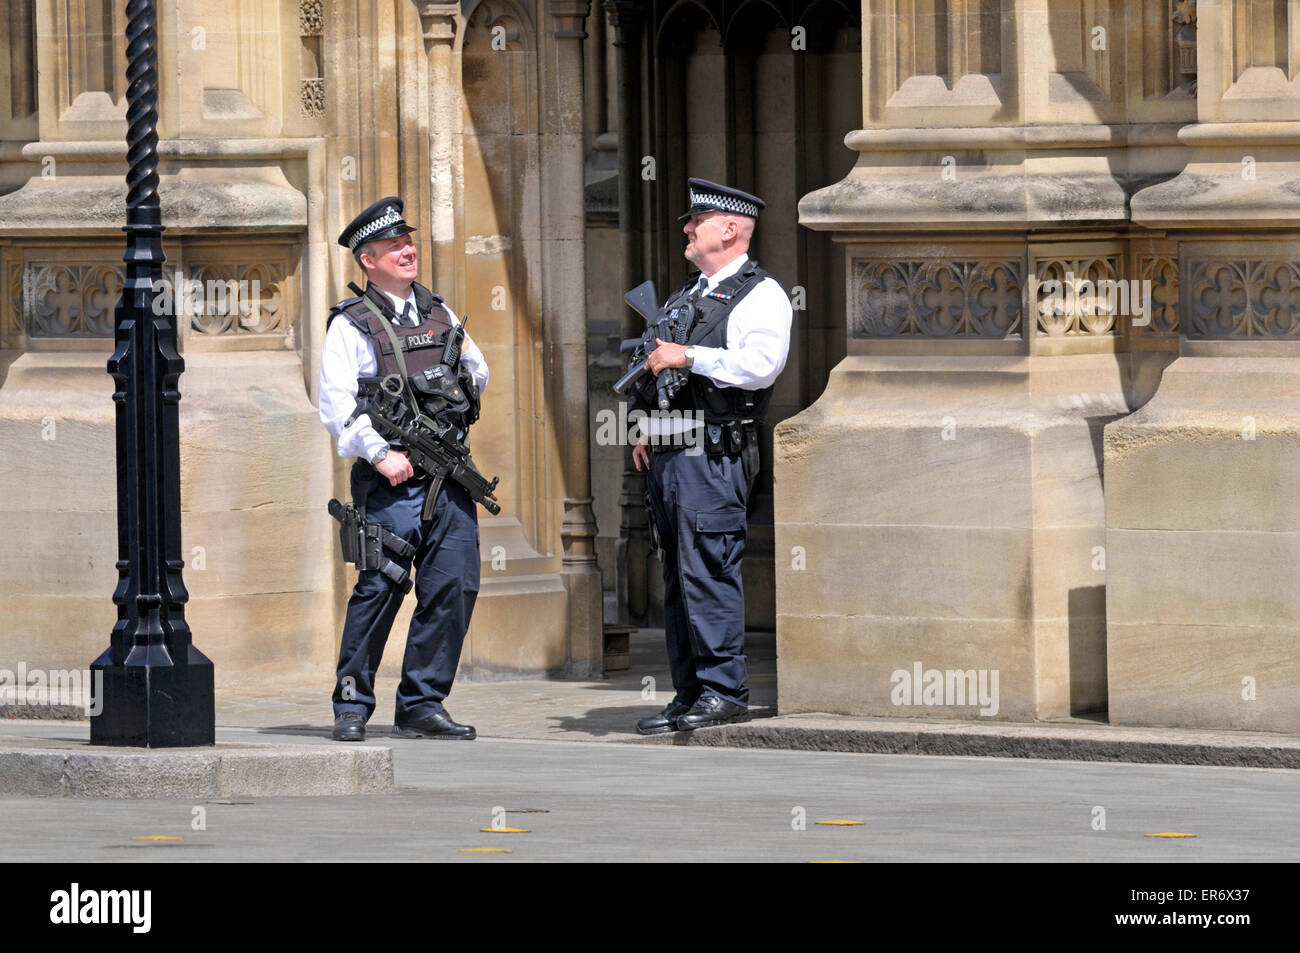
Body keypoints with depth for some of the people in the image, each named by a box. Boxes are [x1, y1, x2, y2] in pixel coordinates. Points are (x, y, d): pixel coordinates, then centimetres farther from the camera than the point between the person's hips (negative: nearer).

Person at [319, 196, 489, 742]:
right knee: (380, 588, -9)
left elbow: (479, 373, 30)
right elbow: (336, 405, -8)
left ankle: (421, 706, 6)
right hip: (392, 479, -5)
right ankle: (352, 705, 3)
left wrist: (466, 376, 7)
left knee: (455, 586, -1)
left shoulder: (441, 316, 19)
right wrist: (380, 453, -17)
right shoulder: (350, 326, 1)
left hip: (449, 477, 5)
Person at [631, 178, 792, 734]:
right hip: (665, 454, 9)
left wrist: (688, 356, -16)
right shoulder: (686, 295, 24)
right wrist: (647, 432, 17)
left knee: (708, 570, -13)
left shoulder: (760, 295, -2)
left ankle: (724, 692, -11)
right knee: (677, 577, 8)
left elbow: (761, 365, -18)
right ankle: (688, 696, 12)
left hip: (713, 453, -9)